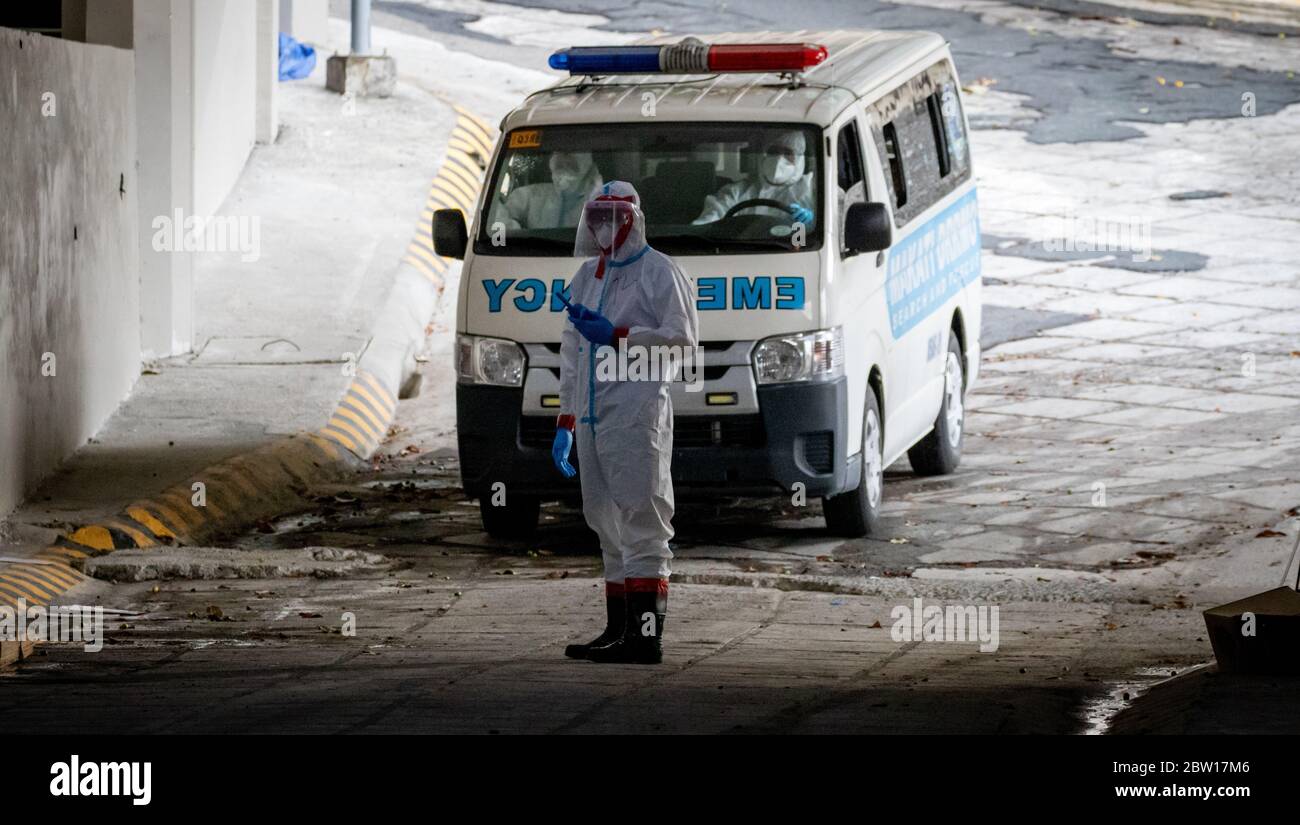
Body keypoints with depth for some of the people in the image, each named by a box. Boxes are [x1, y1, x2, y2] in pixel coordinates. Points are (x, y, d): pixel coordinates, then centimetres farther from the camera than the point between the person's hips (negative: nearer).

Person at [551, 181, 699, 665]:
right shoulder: (586, 277, 21)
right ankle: (618, 630, 14)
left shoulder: (658, 272, -4)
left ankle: (646, 634, -14)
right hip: (591, 418, 8)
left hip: (638, 414, -8)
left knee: (641, 522, -11)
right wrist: (565, 421, 22)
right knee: (608, 526, 9)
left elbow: (682, 341, -12)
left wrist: (618, 336, -16)